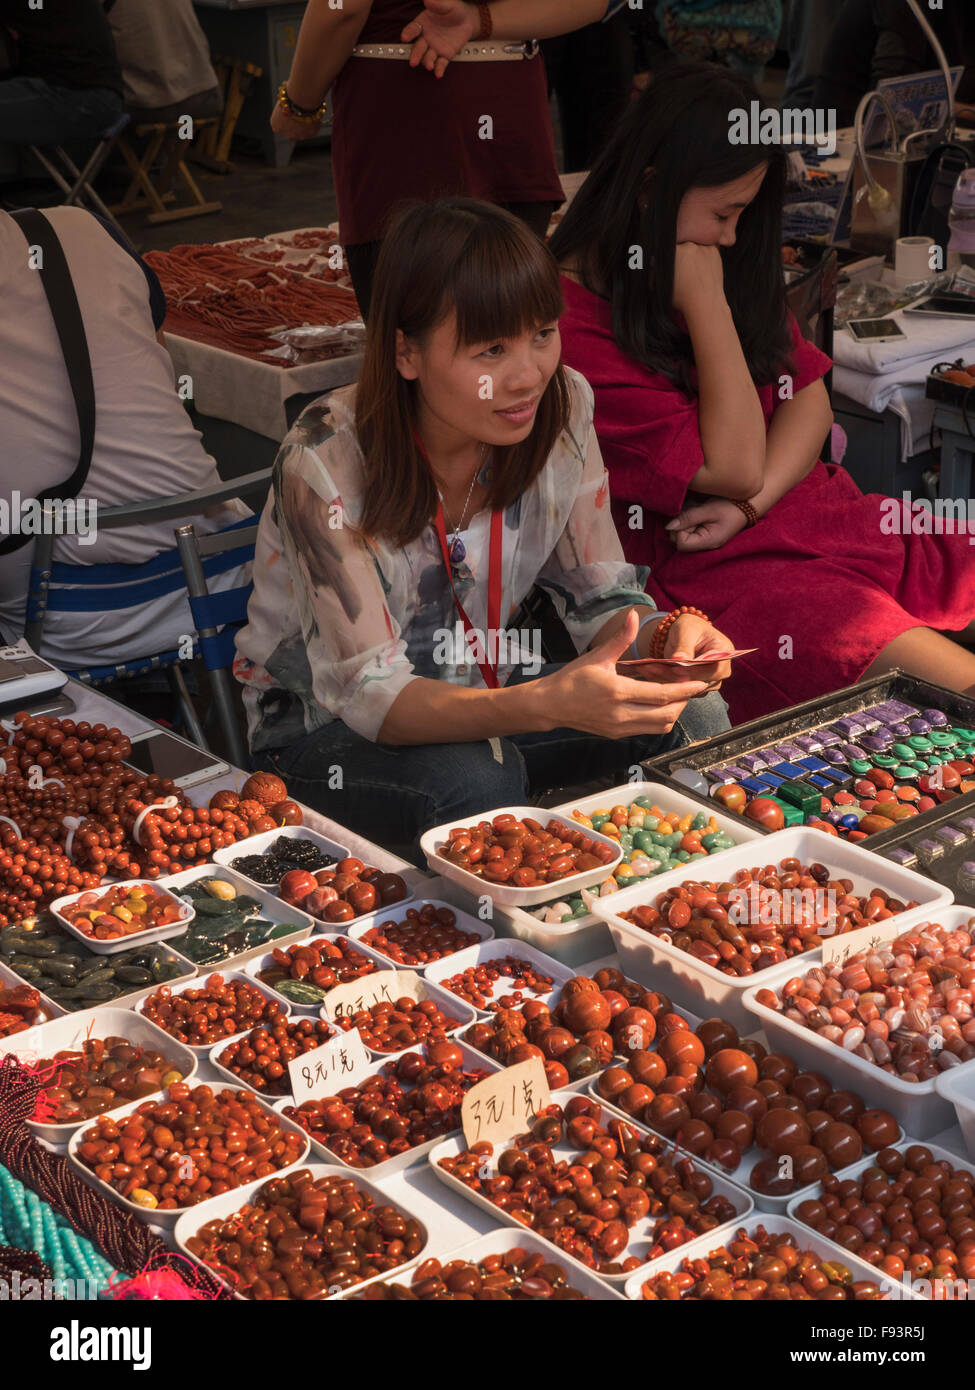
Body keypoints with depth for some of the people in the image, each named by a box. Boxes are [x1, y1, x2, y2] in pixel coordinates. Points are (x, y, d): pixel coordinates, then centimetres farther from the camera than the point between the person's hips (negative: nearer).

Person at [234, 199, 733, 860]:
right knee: (476, 782, -36)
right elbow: (368, 694, -30)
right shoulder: (325, 465, -28)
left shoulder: (561, 409, -13)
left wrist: (674, 634, -31)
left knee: (692, 722, -19)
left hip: (472, 697, 5)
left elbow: (602, 600, -6)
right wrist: (548, 703, -47)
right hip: (325, 726, -4)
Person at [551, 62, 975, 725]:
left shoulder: (729, 262, 10)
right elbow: (734, 467, -14)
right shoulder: (574, 327, -15)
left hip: (814, 514, 8)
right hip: (709, 570, -8)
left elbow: (809, 397, 9)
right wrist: (706, 304, -15)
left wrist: (750, 502, -9)